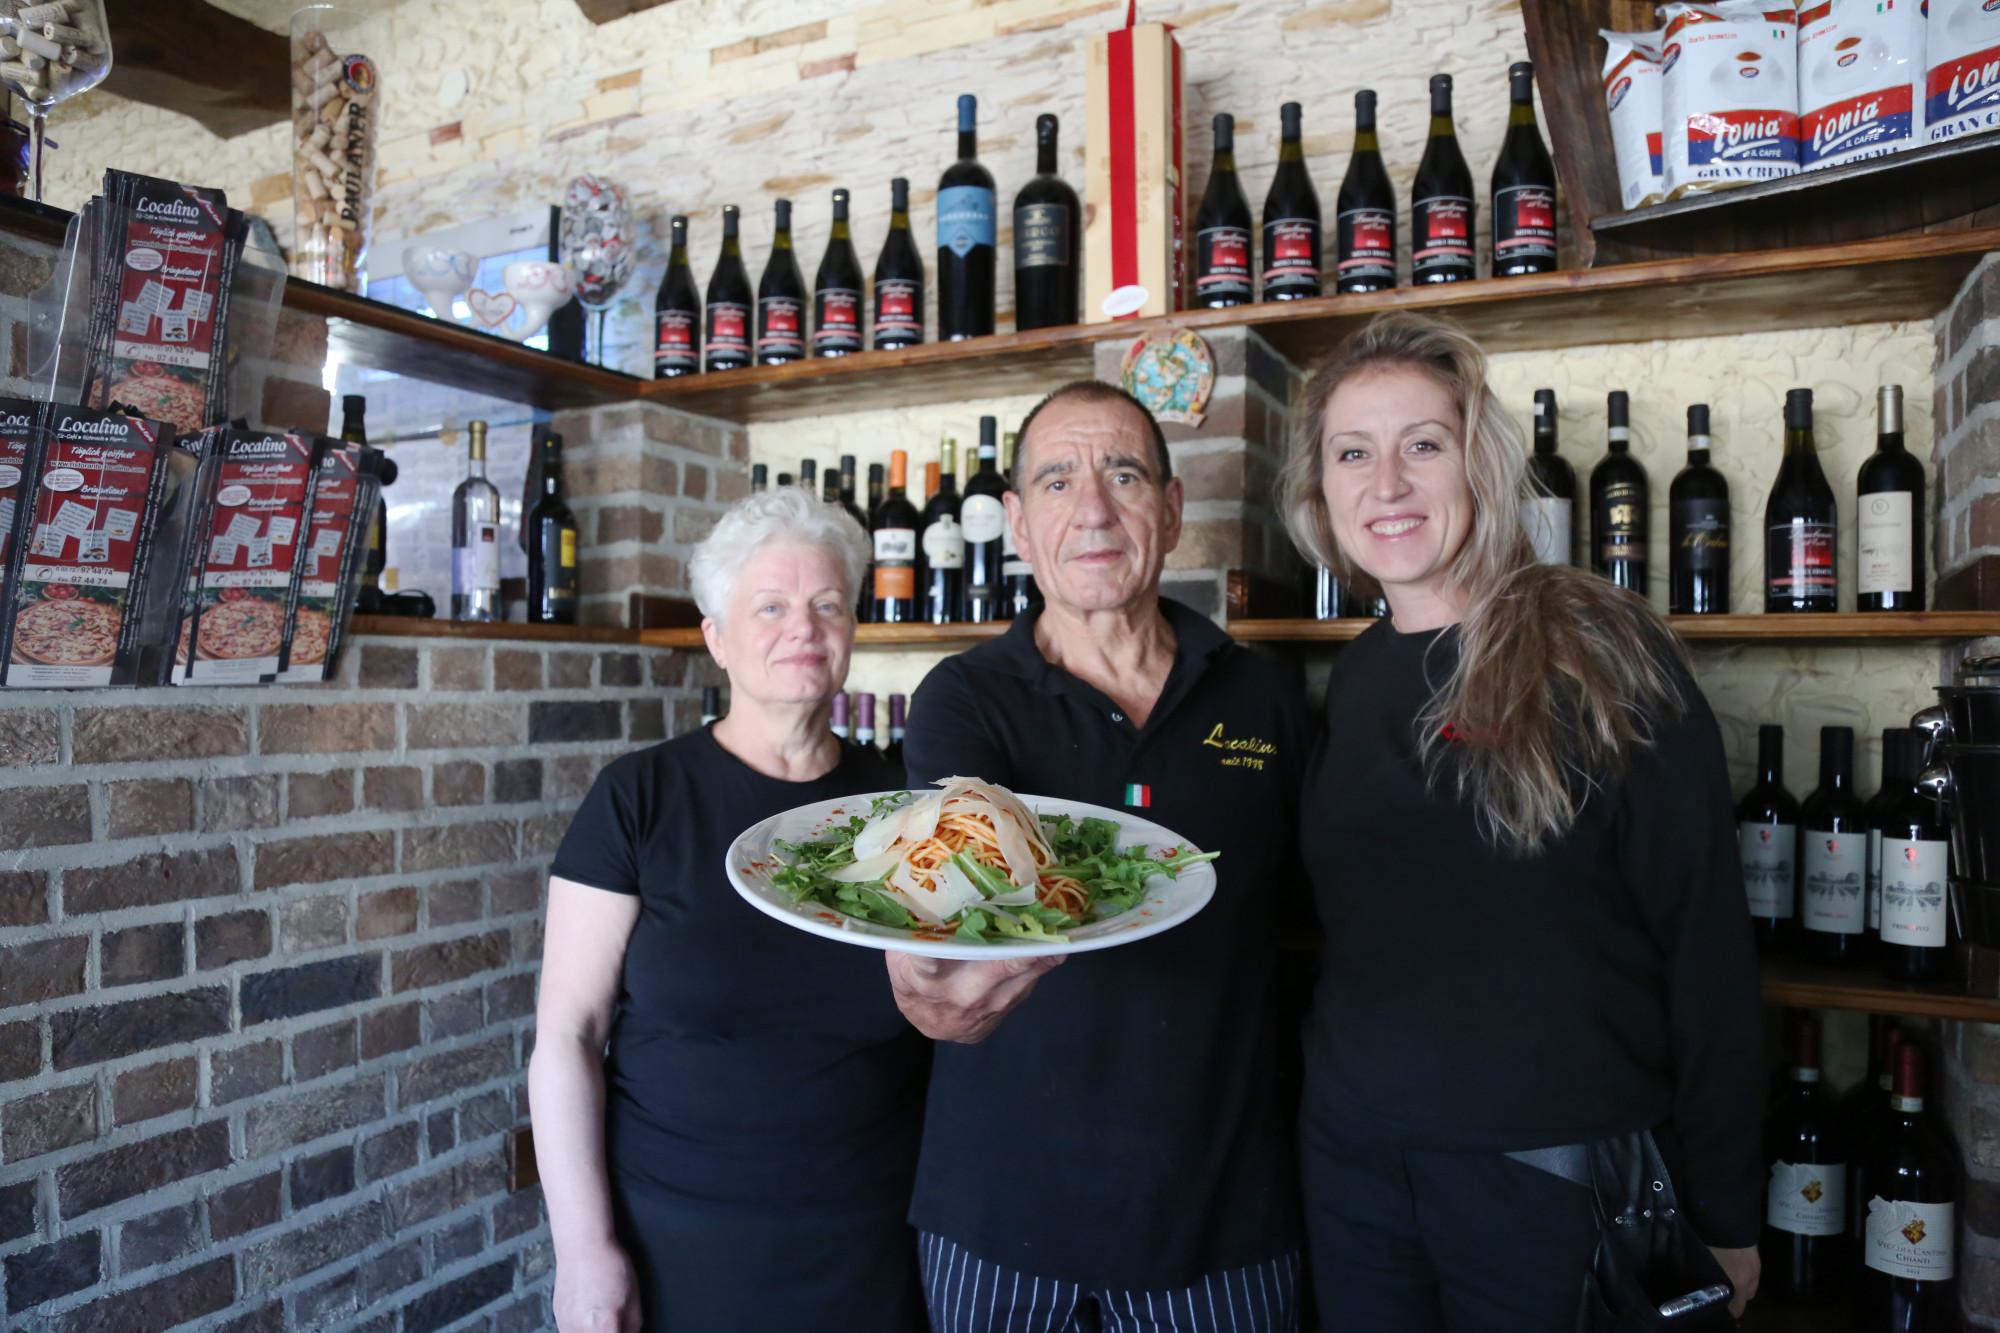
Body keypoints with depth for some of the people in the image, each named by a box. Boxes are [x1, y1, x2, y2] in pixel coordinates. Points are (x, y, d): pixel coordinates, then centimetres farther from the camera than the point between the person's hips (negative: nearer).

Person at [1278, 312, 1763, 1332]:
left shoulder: (1603, 657, -11)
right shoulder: (1352, 683, 4)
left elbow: (1706, 950, -9)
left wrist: (1723, 1216, -7)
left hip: (1557, 1175, -4)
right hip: (1352, 1164, 5)